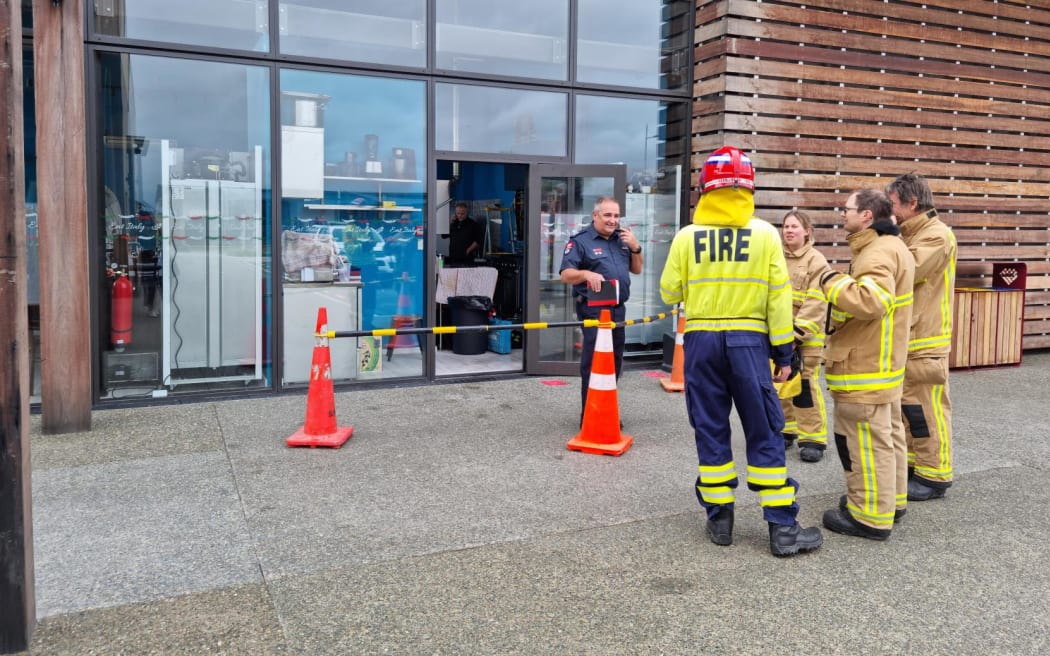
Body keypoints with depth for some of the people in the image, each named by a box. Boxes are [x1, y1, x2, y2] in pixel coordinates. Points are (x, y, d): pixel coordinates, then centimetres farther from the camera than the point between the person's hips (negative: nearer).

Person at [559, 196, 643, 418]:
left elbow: (637, 269, 19)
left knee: (614, 361, 12)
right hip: (593, 311, -7)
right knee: (593, 364, -5)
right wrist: (587, 274, -31)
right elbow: (566, 275, -12)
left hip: (618, 309, 7)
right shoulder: (580, 240, -6)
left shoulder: (622, 239, 15)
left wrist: (635, 247, 2)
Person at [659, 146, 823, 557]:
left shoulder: (688, 236, -2)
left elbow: (670, 292, 4)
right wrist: (783, 352, 4)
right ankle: (782, 528, 9)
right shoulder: (765, 234, -3)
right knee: (765, 433, 5)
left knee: (710, 429, 10)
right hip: (748, 341, -1)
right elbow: (778, 296, -3)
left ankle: (720, 519, 16)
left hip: (701, 339, 1)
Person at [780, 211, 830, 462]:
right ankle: (784, 430, 26)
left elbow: (815, 304, -15)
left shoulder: (817, 261, -9)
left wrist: (797, 332, -20)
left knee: (806, 386, -6)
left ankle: (813, 438, 3)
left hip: (806, 335, -6)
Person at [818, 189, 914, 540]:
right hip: (881, 361, 11)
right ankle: (891, 499, 32)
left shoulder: (879, 252, -21)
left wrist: (833, 282, -22)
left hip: (865, 366, -11)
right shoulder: (889, 247, 15)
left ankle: (871, 516, 4)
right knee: (887, 432, 19)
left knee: (866, 439, -4)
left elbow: (871, 300, -36)